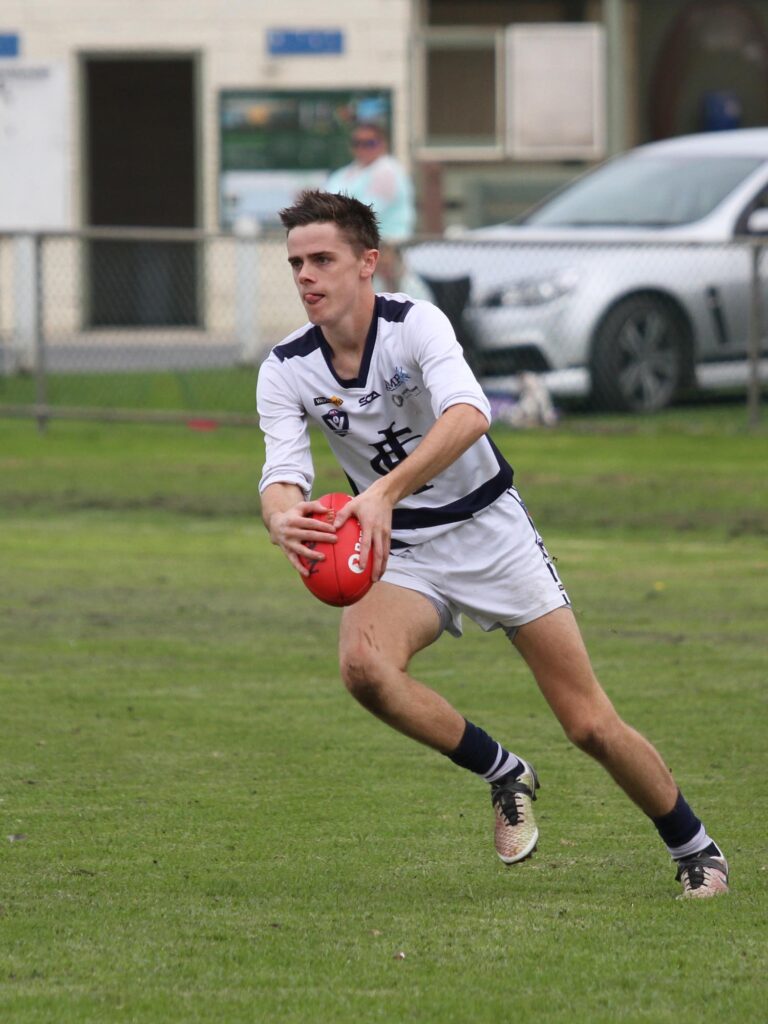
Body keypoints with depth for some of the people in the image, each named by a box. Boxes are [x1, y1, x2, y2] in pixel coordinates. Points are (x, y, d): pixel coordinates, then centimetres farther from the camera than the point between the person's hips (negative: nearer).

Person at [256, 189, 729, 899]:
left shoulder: (416, 324, -19)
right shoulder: (286, 371, -7)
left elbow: (469, 414, -38)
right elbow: (282, 473, -19)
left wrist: (384, 493, -52)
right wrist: (283, 519, -45)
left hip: (490, 529, -3)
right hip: (402, 554, 3)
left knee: (591, 725, -4)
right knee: (363, 665, -30)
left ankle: (695, 849, 20)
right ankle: (506, 775, -6)